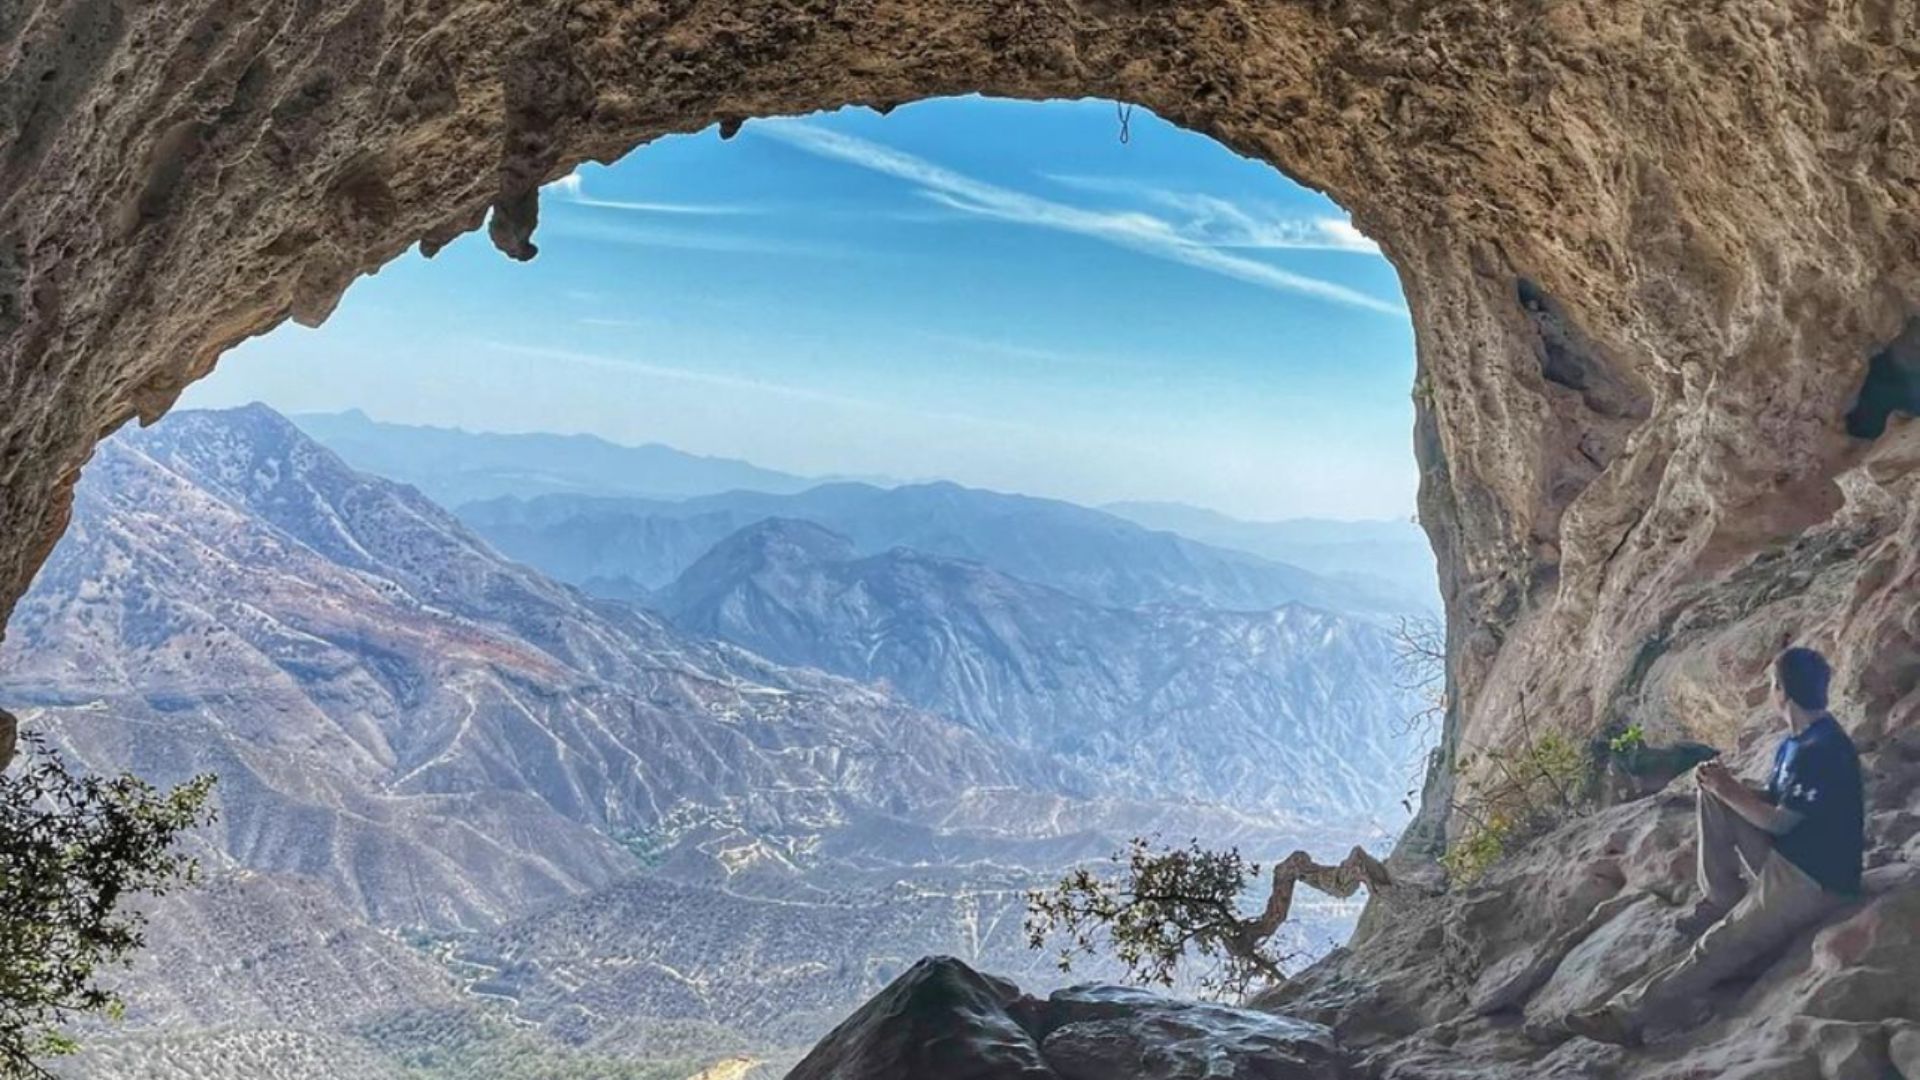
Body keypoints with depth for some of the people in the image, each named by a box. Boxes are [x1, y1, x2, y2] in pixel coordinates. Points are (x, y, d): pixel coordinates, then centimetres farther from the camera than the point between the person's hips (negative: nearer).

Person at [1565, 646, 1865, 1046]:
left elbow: (1779, 821, -20)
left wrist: (1730, 792, -7)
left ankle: (1626, 1015, -13)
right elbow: (1771, 799, 13)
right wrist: (1726, 785, -5)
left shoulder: (1823, 750, -23)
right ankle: (1721, 903, 6)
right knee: (1713, 794, 2)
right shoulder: (1797, 742, 9)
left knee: (1716, 949, -13)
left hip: (1814, 882, -10)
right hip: (1782, 860, 10)